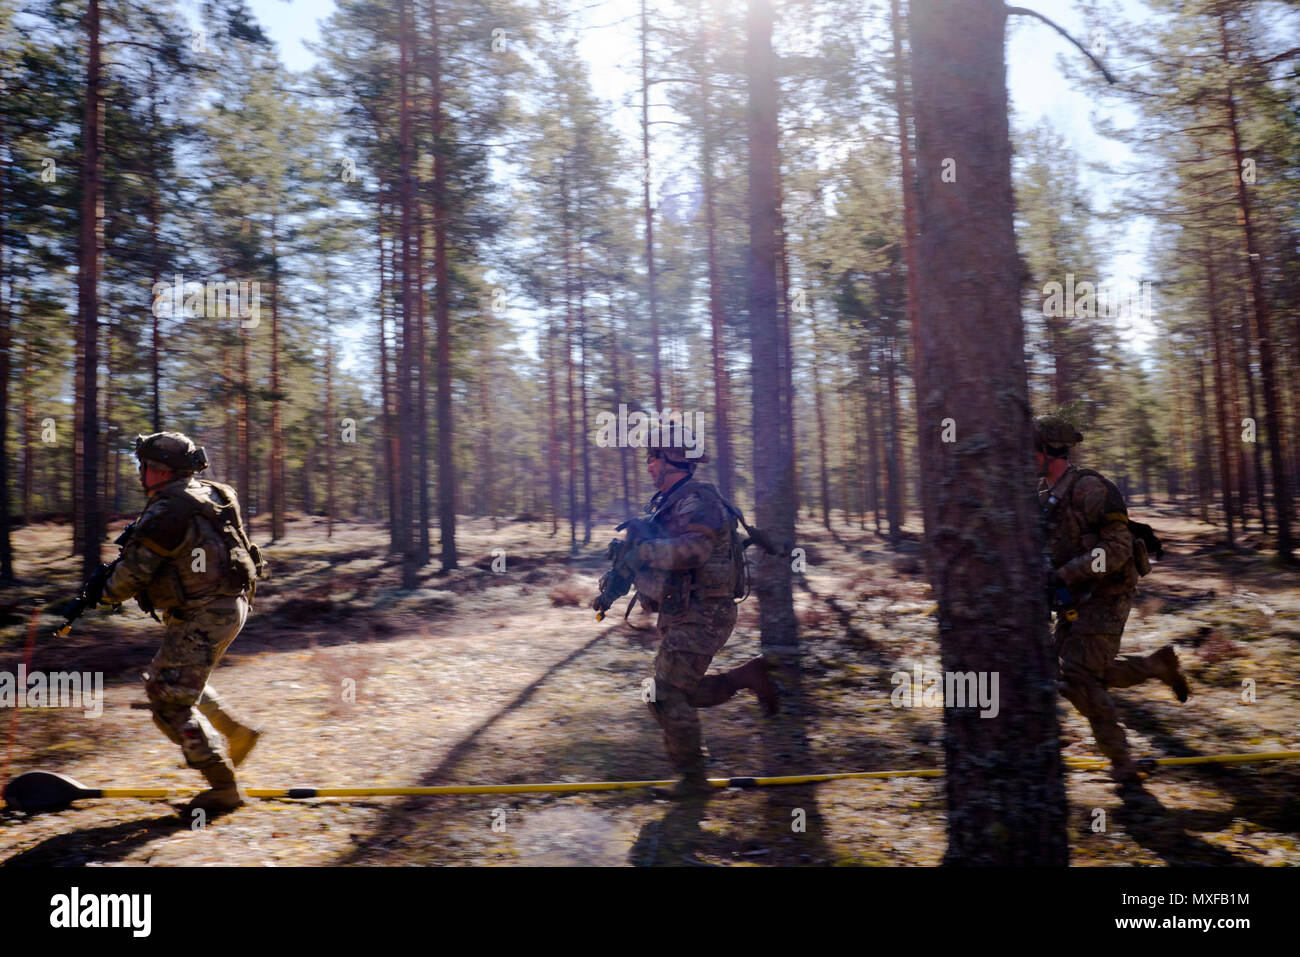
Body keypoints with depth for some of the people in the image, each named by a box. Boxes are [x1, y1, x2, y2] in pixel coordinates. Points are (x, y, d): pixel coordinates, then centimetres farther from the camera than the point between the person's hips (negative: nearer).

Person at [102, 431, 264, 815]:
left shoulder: (168, 511, -18)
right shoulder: (207, 495, 11)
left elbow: (134, 570, -15)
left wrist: (108, 592, 6)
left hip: (204, 617, -10)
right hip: (230, 605, 10)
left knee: (170, 702, -2)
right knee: (174, 680, 27)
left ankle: (224, 787, 1)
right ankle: (237, 734, 31)